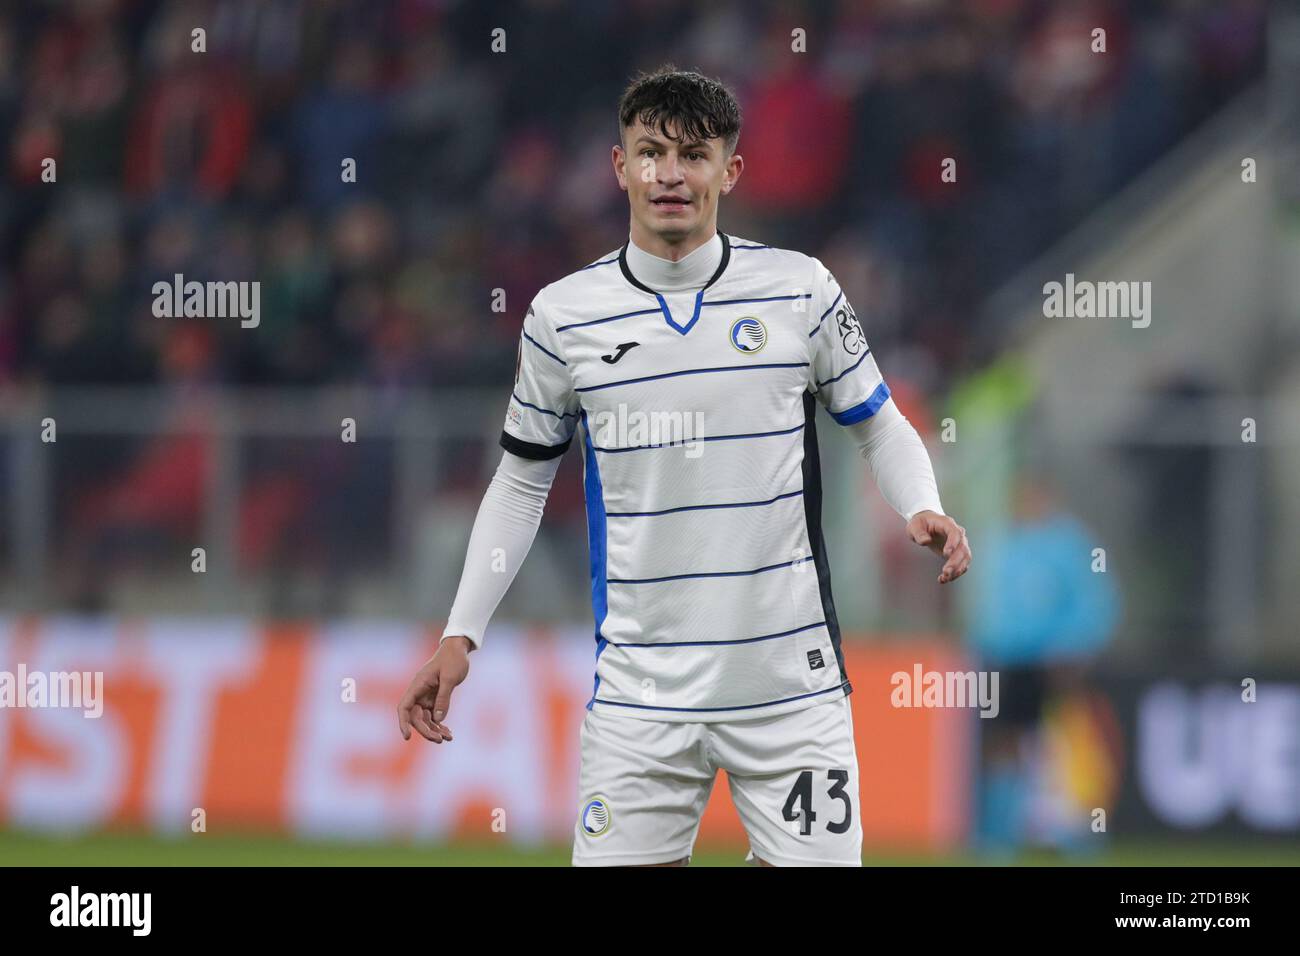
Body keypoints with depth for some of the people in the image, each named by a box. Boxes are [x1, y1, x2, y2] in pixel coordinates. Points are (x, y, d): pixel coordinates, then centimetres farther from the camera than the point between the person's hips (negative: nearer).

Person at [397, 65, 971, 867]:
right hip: (639, 693, 1)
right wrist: (461, 635, 7)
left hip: (791, 680, -1)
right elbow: (522, 479, 12)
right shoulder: (563, 316, 2)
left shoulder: (801, 291, 0)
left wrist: (922, 510, -11)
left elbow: (881, 425, 10)